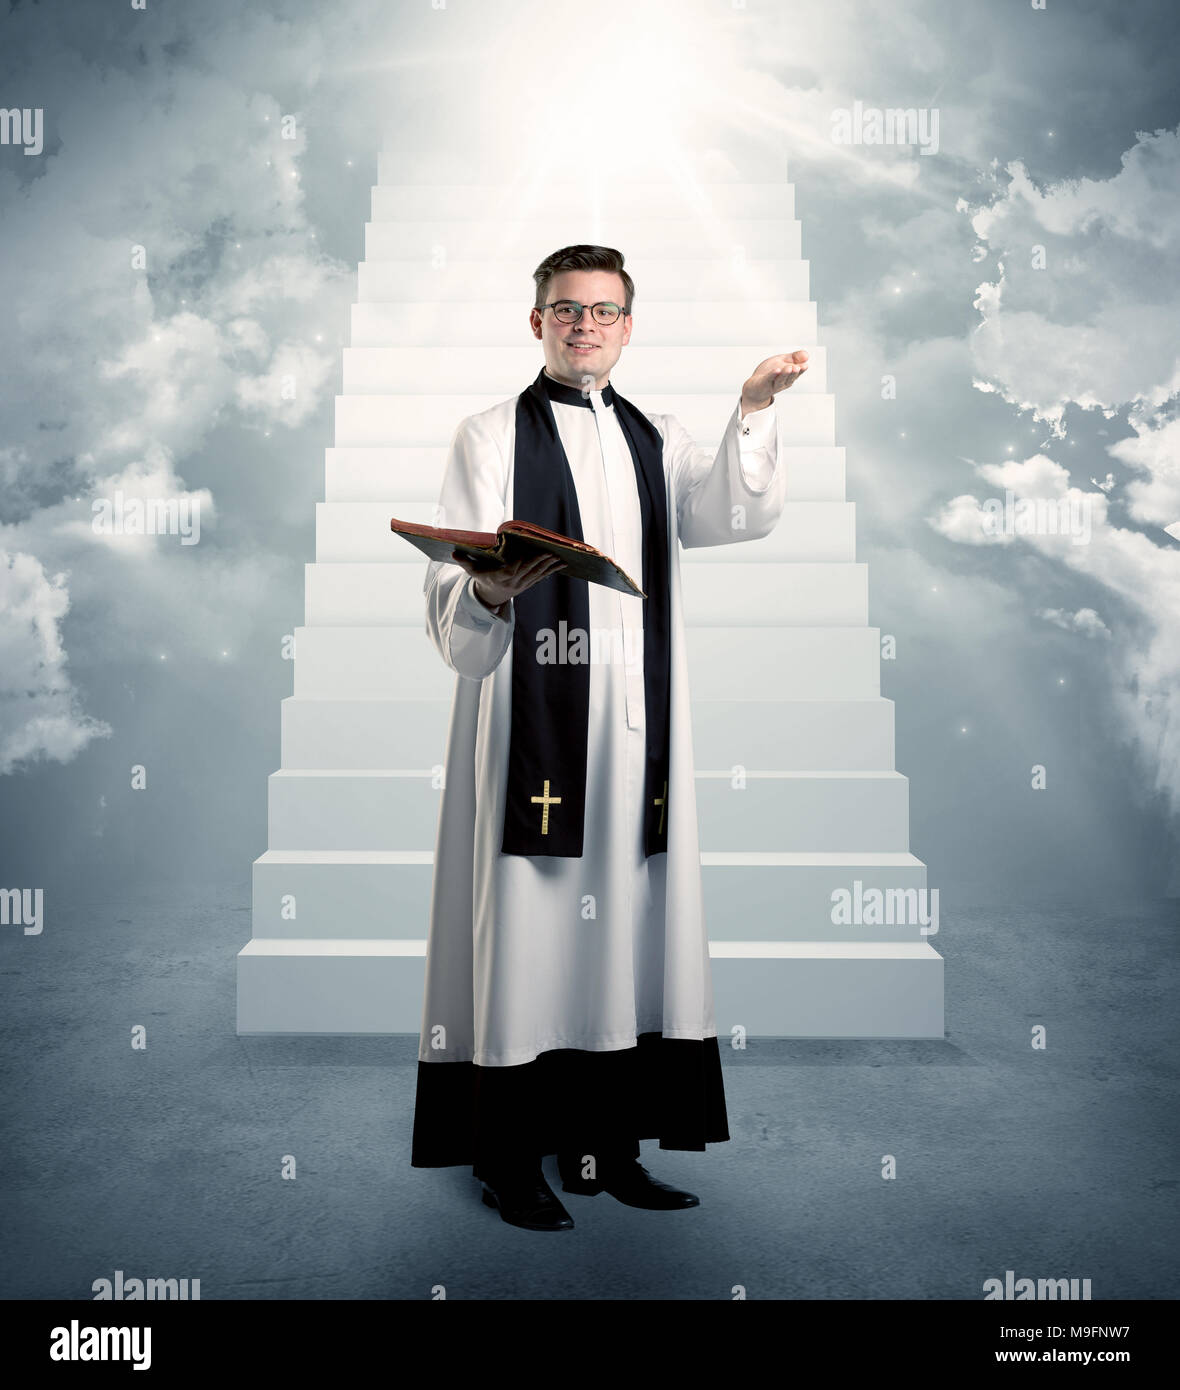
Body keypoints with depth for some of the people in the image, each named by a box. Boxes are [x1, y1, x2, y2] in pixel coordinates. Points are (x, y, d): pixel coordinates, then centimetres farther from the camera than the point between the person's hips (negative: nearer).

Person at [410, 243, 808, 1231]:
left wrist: (754, 411, -21)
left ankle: (608, 1146, 19)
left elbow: (741, 514, -5)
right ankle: (512, 1160, 9)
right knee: (527, 922, -3)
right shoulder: (490, 439, 5)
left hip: (634, 726, 4)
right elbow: (450, 610, -5)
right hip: (531, 717, -4)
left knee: (626, 920, 6)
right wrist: (491, 595, -27)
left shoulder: (659, 441, 17)